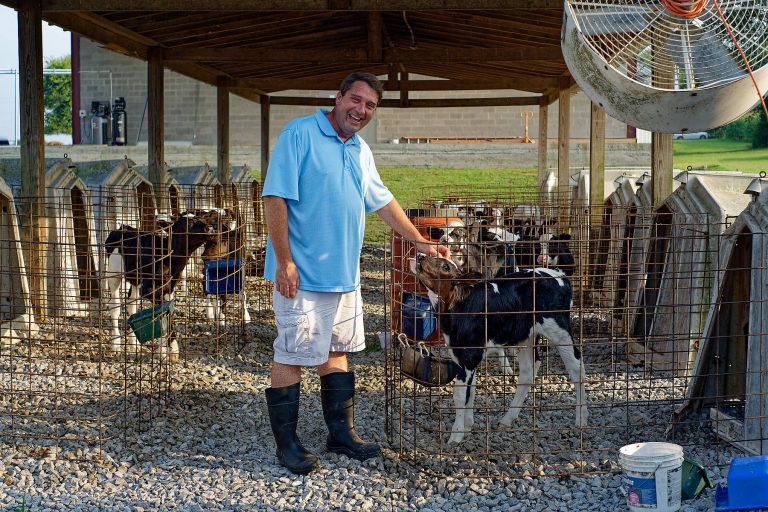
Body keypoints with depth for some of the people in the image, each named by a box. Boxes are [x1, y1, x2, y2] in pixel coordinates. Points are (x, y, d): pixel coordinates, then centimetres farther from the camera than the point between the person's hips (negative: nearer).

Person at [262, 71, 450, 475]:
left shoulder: (362, 152, 15)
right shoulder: (300, 134, -9)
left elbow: (383, 202, 25)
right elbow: (275, 198, -15)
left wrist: (419, 241, 23)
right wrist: (284, 261, -19)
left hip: (344, 275, 8)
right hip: (302, 274, -8)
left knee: (336, 352, 15)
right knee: (292, 357, -1)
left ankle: (341, 434, 25)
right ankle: (286, 443, 9)